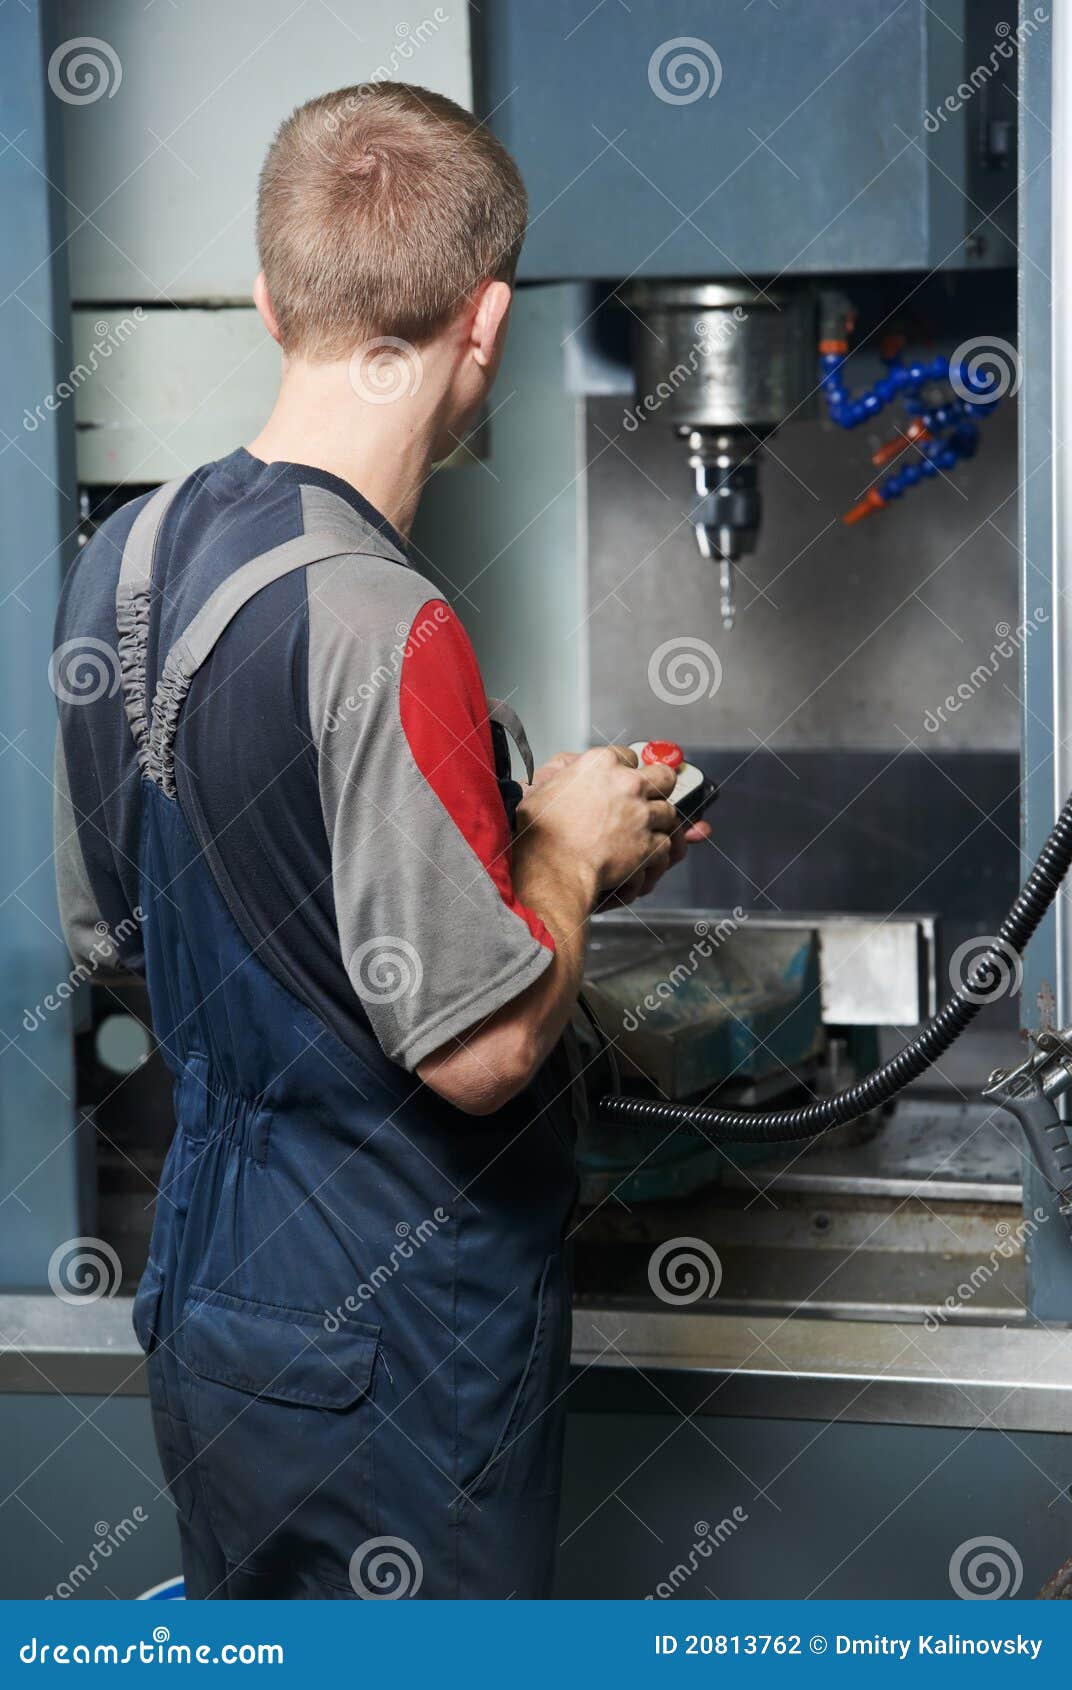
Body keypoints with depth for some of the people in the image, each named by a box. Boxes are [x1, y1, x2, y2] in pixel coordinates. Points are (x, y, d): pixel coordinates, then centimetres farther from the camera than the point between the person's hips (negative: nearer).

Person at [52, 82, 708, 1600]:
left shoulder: (123, 558, 0)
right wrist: (570, 849, -7)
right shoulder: (376, 624, -26)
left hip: (205, 1293, 8)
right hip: (388, 1357, -8)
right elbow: (482, 1048, -26)